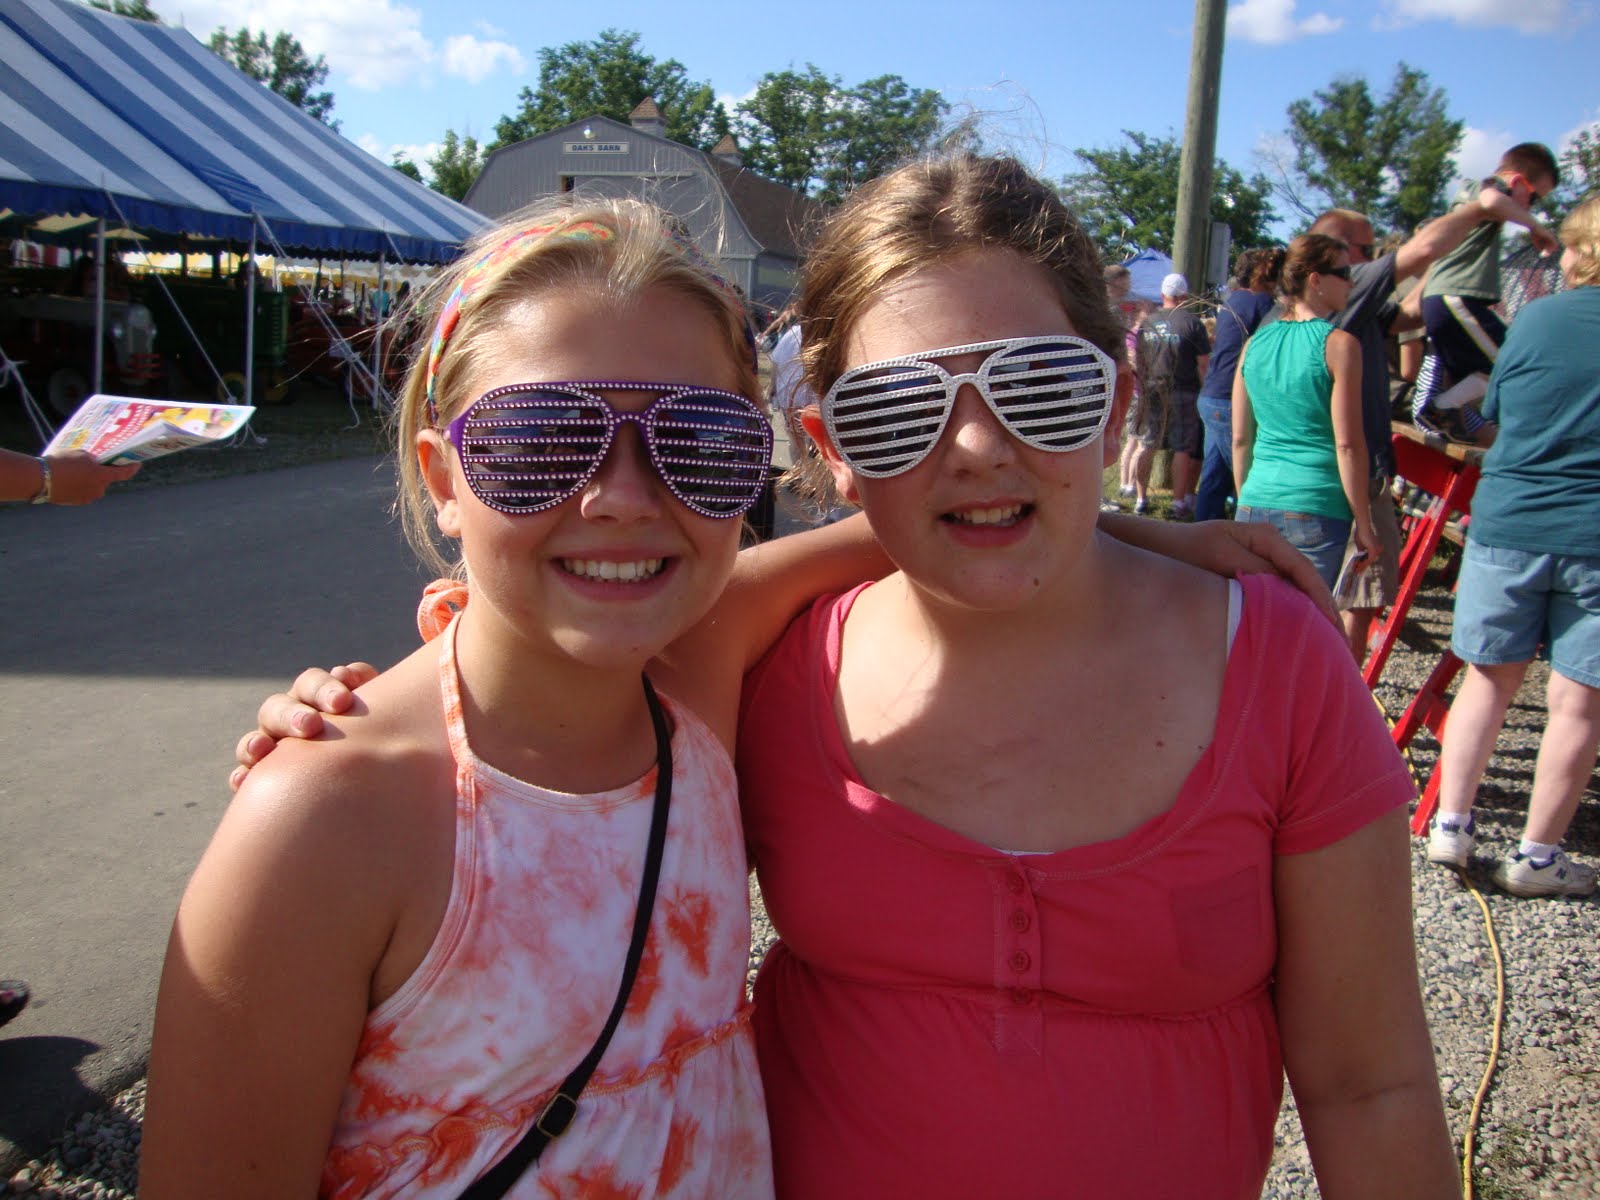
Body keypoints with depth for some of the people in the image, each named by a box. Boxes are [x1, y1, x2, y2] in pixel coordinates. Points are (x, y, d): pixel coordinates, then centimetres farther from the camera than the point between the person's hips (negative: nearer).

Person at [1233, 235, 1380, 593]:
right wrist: (1363, 524, -2)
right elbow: (1348, 444, -8)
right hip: (1316, 509, -5)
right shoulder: (1338, 344, -5)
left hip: (1255, 507, 5)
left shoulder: (1255, 343, 9)